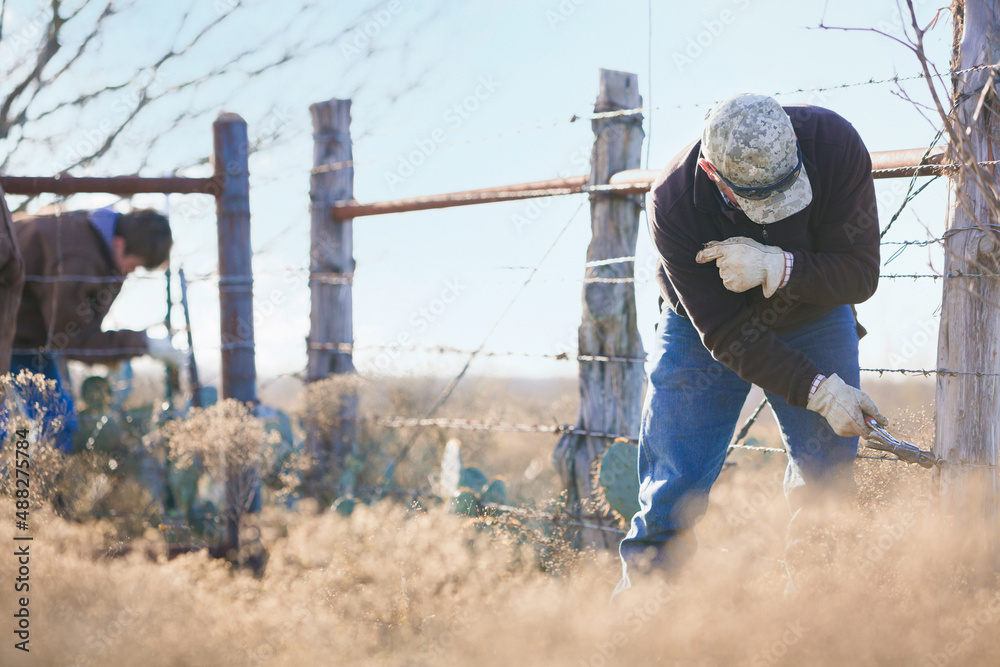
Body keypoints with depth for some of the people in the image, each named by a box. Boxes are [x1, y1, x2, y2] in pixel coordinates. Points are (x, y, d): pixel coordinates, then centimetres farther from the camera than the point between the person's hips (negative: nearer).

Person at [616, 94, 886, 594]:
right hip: (704, 327, -2)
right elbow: (727, 334, -29)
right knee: (671, 493, -5)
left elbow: (860, 272, -26)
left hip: (814, 320, 2)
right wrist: (818, 390, -37)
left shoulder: (834, 144, -31)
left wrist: (777, 269, -44)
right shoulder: (674, 205, -34)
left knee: (828, 478, -7)